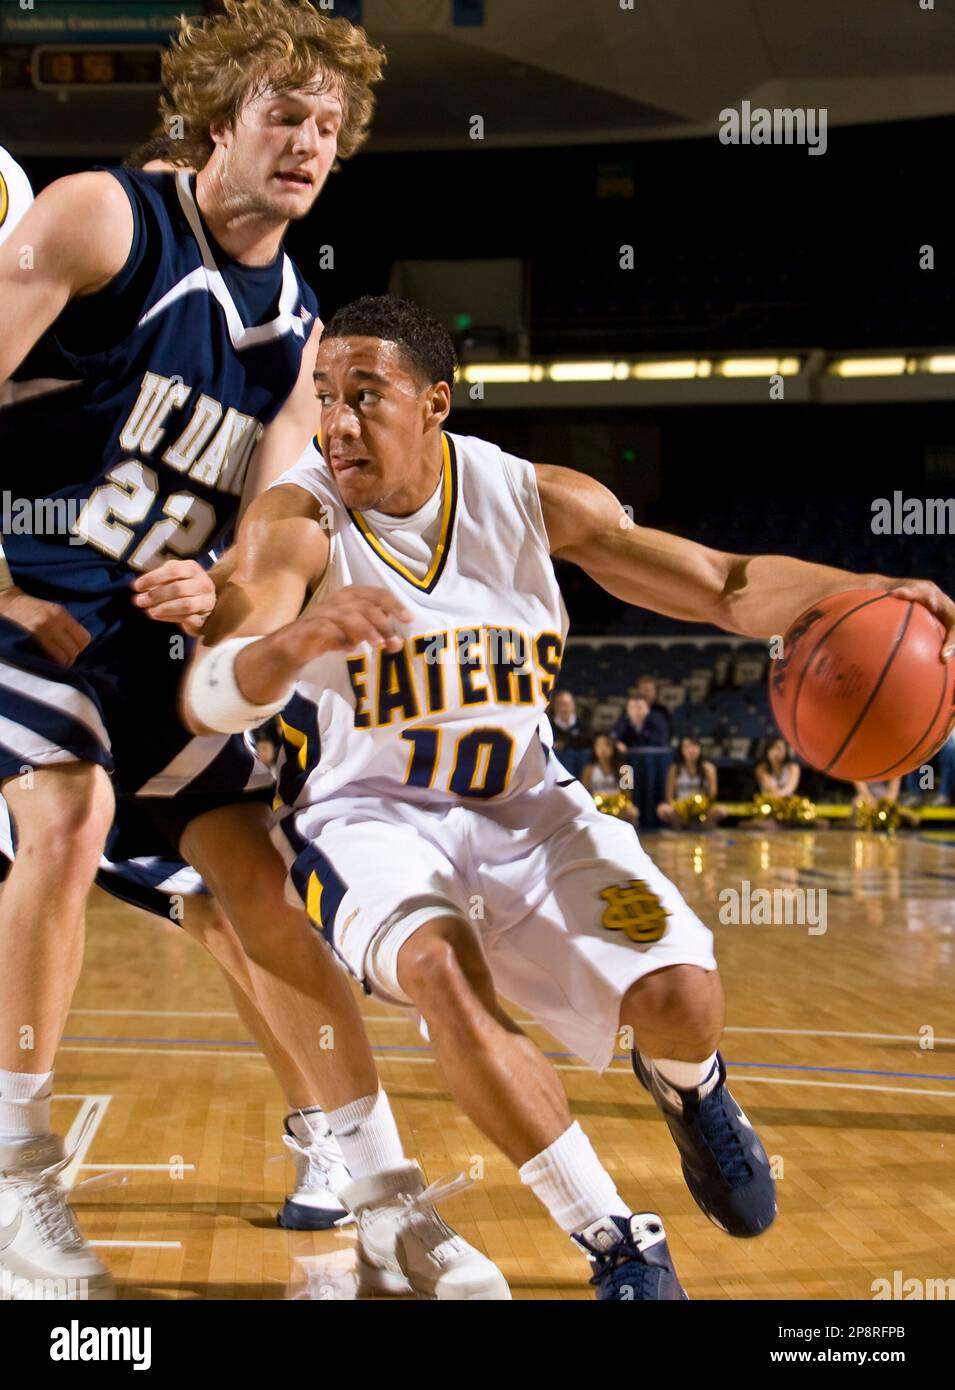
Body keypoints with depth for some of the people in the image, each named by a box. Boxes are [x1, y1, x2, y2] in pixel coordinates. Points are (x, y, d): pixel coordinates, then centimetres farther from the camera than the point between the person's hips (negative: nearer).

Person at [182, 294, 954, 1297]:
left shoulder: (534, 500, -7)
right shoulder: (296, 520, -16)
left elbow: (727, 586, -3)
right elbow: (206, 699, -30)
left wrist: (861, 592, -23)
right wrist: (295, 641, -52)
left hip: (524, 809, 3)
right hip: (368, 817, -2)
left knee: (681, 996, -17)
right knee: (441, 969, -35)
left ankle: (684, 1085, 26)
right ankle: (620, 1246, -18)